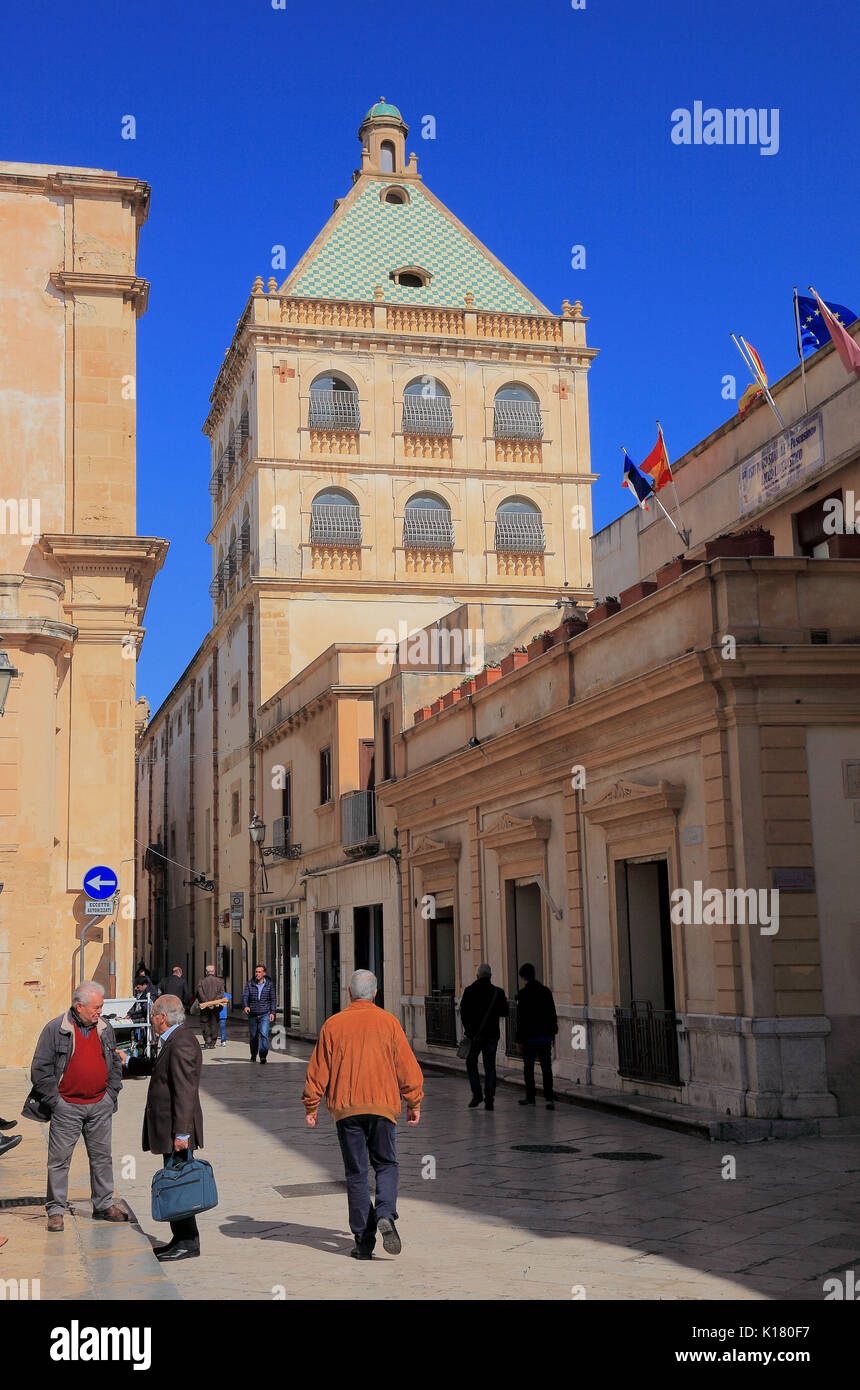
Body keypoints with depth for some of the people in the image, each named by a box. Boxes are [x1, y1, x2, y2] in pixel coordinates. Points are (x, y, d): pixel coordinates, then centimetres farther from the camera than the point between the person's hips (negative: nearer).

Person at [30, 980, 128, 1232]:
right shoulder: (55, 1029, -9)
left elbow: (115, 1063, 17)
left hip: (100, 1106, 4)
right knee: (59, 1159, 1)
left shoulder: (105, 1029, 6)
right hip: (67, 1107, -4)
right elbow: (40, 1069, -7)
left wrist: (111, 1094, 8)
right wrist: (54, 1101, -9)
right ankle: (56, 1210, 10)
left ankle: (104, 1205, 22)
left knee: (102, 1157, 11)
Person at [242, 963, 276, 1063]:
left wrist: (272, 1012, -1)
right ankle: (253, 1055, 33)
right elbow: (244, 996, -9)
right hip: (252, 1015, 2)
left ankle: (263, 1057, -19)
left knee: (264, 1034, -17)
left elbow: (272, 999, 7)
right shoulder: (250, 984, 1)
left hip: (264, 1015, -2)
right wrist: (245, 1006, -28)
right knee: (253, 1036, 11)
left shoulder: (269, 984, 2)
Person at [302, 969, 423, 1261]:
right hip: (383, 1105, 0)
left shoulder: (333, 1025, 2)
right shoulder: (388, 1022, 1)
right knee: (386, 1165, 13)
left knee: (356, 1173, 7)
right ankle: (386, 1216, -13)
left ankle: (364, 1241, 7)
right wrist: (414, 1103, 11)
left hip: (346, 1108, 0)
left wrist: (311, 1107, 12)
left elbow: (318, 1070, 4)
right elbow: (407, 1066, 2)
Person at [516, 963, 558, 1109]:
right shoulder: (546, 991, 6)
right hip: (546, 1036, 5)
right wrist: (552, 1032, 19)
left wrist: (519, 1037, -7)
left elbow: (521, 1018, -13)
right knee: (546, 1067, 3)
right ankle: (549, 1097, -8)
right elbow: (553, 1015, 11)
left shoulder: (523, 993, -11)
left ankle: (530, 1097, 14)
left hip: (530, 1037, -4)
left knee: (528, 1067, 9)